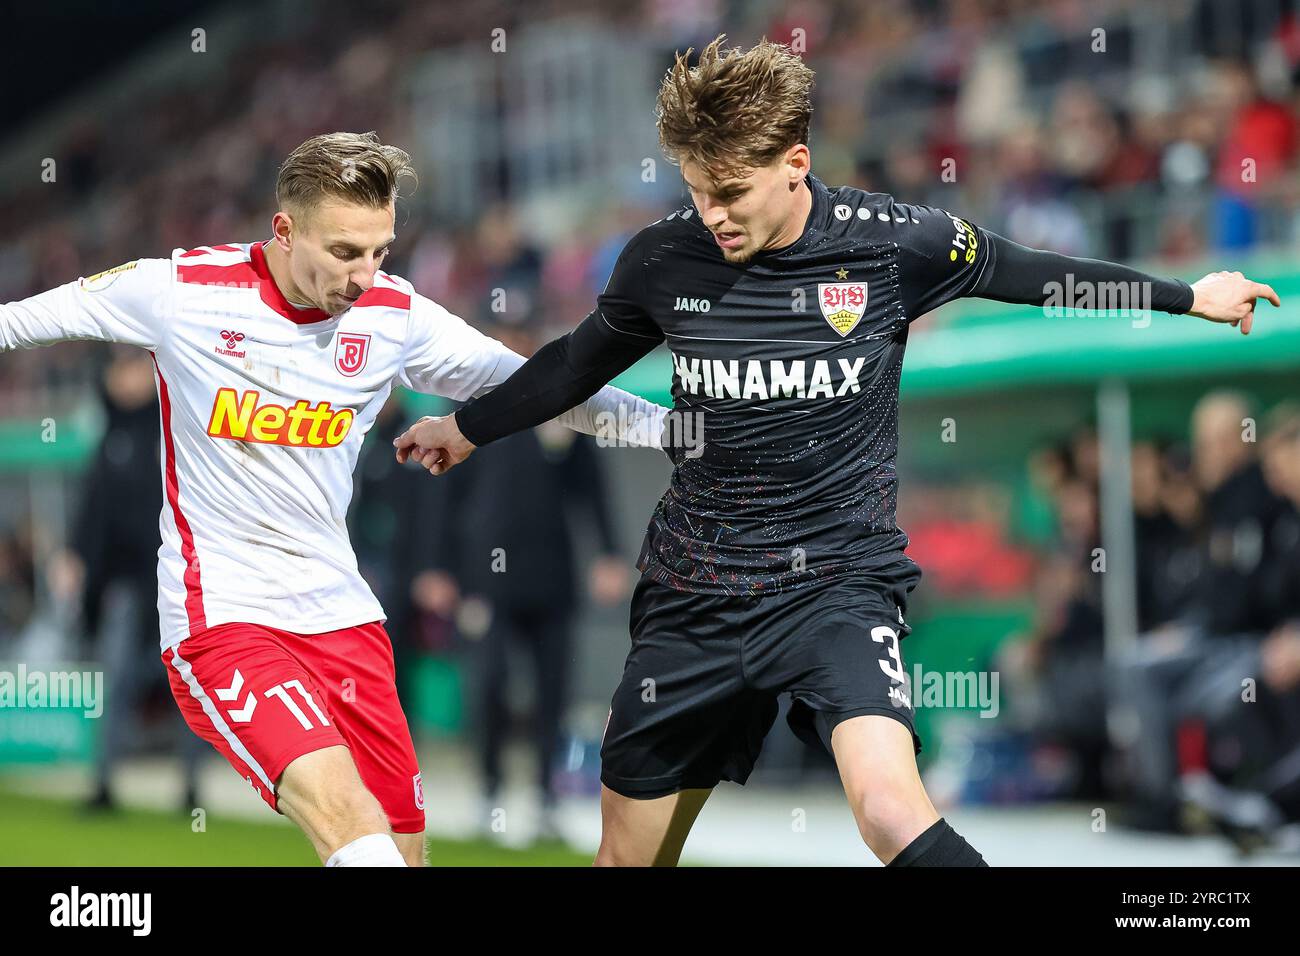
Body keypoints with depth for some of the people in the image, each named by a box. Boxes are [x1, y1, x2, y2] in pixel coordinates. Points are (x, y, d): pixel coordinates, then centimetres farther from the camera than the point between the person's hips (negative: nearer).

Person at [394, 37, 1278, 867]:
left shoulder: (893, 242, -9)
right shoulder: (663, 259, -3)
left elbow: (1022, 272, 10)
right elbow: (582, 361, 18)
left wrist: (1189, 296, 20)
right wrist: (468, 427, 31)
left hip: (837, 581, -3)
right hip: (693, 597, 3)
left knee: (891, 810, -29)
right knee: (628, 853, 10)